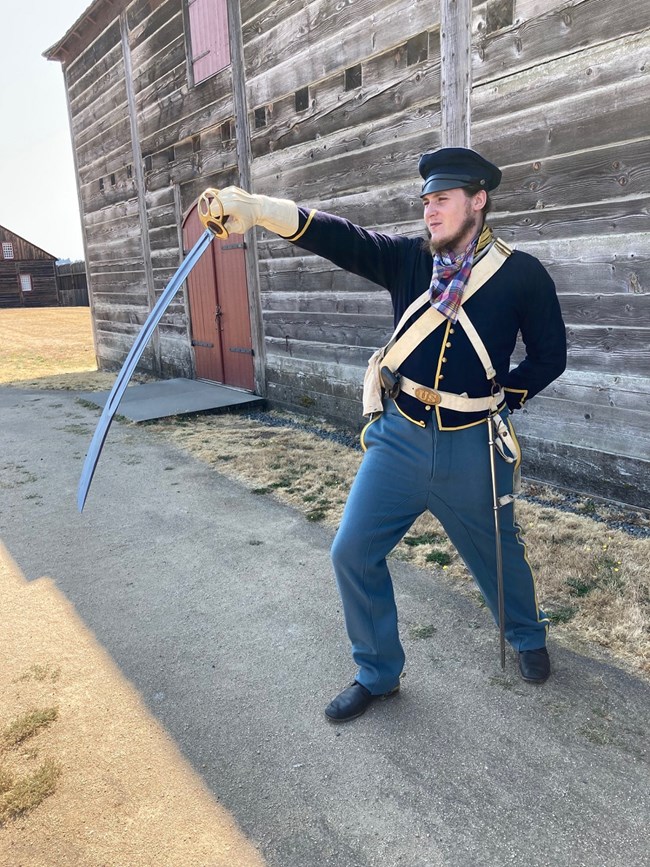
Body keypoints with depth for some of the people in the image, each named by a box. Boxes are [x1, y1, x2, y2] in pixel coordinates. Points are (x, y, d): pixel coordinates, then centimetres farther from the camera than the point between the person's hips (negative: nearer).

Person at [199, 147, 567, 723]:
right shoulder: (408, 258, 1)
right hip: (399, 437, 3)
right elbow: (339, 237, -13)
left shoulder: (522, 275, -5)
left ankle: (529, 638, 51)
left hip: (471, 448, -2)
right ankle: (377, 675, 24)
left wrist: (501, 397, -4)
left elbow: (550, 355, 4)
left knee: (498, 555, 16)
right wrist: (256, 208, -26)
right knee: (353, 552, 1)